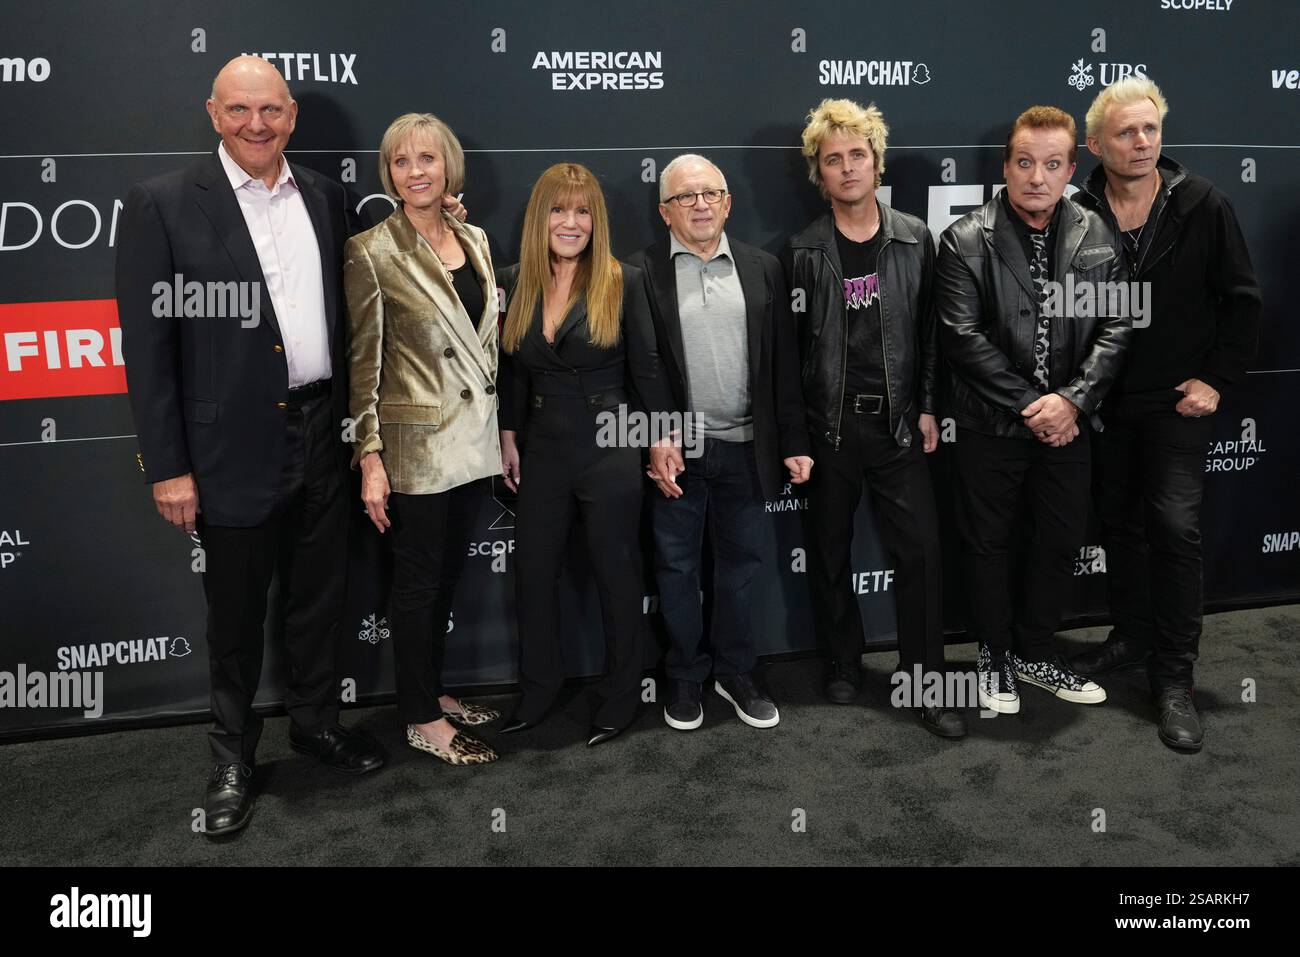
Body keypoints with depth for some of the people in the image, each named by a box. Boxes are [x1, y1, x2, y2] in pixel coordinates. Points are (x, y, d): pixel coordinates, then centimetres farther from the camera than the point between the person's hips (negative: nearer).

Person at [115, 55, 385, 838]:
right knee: (237, 612, 11)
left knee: (321, 592, 16)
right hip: (236, 444, -3)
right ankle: (234, 753, 31)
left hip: (324, 431, 4)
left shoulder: (325, 196, 5)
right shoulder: (164, 205, -7)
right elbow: (148, 343, -9)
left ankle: (316, 721, 37)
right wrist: (168, 466, -10)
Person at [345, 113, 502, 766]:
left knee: (449, 574, 16)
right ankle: (422, 719, 20)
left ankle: (434, 690, 33)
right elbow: (362, 362, -9)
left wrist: (502, 431, 13)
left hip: (473, 438, 6)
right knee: (419, 581, 6)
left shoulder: (475, 240, 8)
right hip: (416, 442, -6)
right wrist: (370, 458, -14)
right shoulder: (372, 252, -9)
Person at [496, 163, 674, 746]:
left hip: (609, 452, -4)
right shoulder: (514, 284, 3)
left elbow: (646, 370, -4)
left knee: (616, 576, 9)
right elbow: (512, 371, 11)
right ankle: (538, 691, 32)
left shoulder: (622, 283, -8)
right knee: (532, 574, 12)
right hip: (542, 453, 4)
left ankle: (621, 697, 27)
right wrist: (508, 439, 9)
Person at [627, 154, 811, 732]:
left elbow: (783, 363, 6)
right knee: (677, 566, 9)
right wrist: (655, 441, -11)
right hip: (675, 447, -2)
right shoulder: (641, 272, -2)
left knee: (739, 562, 13)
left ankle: (736, 671, 30)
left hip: (745, 445, 3)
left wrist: (793, 442, 3)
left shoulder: (762, 269, 7)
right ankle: (685, 677, 26)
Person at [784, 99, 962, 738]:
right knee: (829, 552, 10)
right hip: (828, 425, 0)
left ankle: (924, 682, 10)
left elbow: (928, 331, 7)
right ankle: (843, 662, 28)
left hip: (898, 421, 1)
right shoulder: (803, 252, 0)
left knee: (920, 549, -3)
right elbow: (789, 344, -1)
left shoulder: (914, 239, 4)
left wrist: (927, 408, 1)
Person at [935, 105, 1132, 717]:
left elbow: (1115, 328, 0)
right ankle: (994, 656, 28)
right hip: (991, 424, -4)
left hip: (1065, 421, 4)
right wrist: (1029, 404, -16)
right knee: (988, 542, 8)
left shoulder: (1095, 237, 3)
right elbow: (962, 336, -15)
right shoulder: (966, 241, -9)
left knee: (1062, 540, 13)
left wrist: (1072, 399, -14)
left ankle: (1033, 652, 32)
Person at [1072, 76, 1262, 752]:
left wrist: (1217, 379, -6)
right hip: (1106, 399, 2)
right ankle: (1131, 638, 29)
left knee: (1175, 525, -7)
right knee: (1119, 521, 12)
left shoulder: (1201, 204, -5)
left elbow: (1242, 298, -1)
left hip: (1176, 399, -2)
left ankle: (1174, 676, 2)